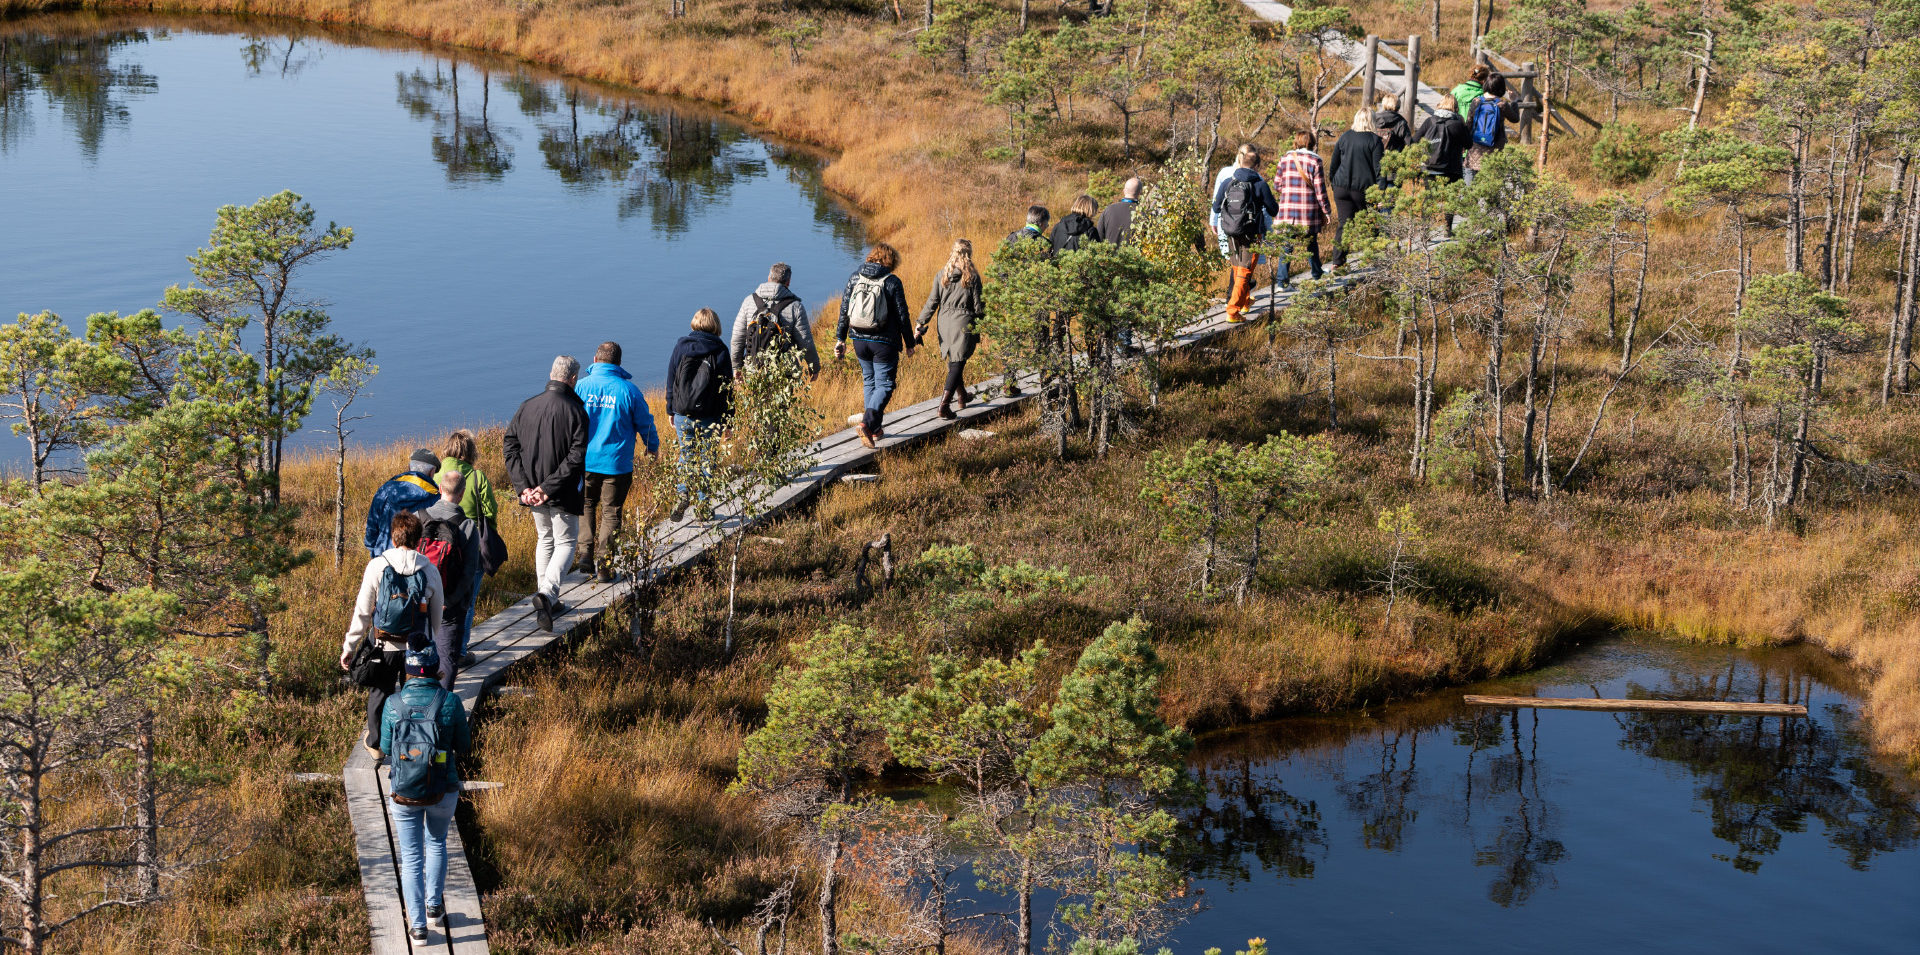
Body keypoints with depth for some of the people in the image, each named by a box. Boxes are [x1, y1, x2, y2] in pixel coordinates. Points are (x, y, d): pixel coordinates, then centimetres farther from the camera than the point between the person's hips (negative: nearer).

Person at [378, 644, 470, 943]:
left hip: (404, 793, 0)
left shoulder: (393, 704, -11)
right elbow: (463, 746, -3)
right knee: (436, 844, 27)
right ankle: (434, 907, 36)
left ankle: (418, 925, 13)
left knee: (411, 857, 12)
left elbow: (386, 748, 1)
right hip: (443, 792, 0)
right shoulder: (450, 702, -13)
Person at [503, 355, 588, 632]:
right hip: (563, 494, -5)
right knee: (566, 542, 6)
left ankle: (549, 602, 23)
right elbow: (576, 456, -20)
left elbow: (510, 446, -1)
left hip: (533, 492, 5)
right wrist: (548, 487, -17)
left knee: (544, 539, 21)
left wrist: (523, 485, -5)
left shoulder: (527, 407, 1)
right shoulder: (575, 410, -14)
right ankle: (547, 593, -16)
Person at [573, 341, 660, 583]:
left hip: (585, 461, 1)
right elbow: (645, 424, 3)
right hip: (617, 463, -1)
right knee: (611, 513, 7)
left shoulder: (581, 387, -5)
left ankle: (586, 553, 6)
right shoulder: (628, 390, -7)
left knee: (586, 506, 19)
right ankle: (605, 566, 6)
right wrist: (653, 448, 22)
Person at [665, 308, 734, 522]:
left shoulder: (681, 346, -1)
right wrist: (727, 420, 4)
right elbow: (727, 388, -2)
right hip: (710, 418, -1)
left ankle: (683, 495, -10)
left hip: (683, 416, 1)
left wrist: (671, 411, 15)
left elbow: (671, 381, 5)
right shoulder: (720, 351, -5)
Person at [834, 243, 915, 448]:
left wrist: (840, 339, 12)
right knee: (884, 384, 1)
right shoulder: (892, 282, -10)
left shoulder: (855, 279, 2)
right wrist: (909, 344, 3)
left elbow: (844, 311, 4)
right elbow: (902, 315, -7)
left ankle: (876, 428, 23)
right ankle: (868, 422, -21)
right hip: (884, 342, -4)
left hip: (860, 340, 4)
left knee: (869, 381, 20)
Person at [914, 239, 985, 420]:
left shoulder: (942, 275, 0)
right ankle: (944, 404, -13)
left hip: (945, 322, 4)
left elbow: (932, 302, 1)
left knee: (954, 361, 21)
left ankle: (962, 395, 38)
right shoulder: (972, 276, -9)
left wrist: (921, 323, 7)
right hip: (964, 323, -4)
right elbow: (978, 304, -5)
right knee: (957, 363, -3)